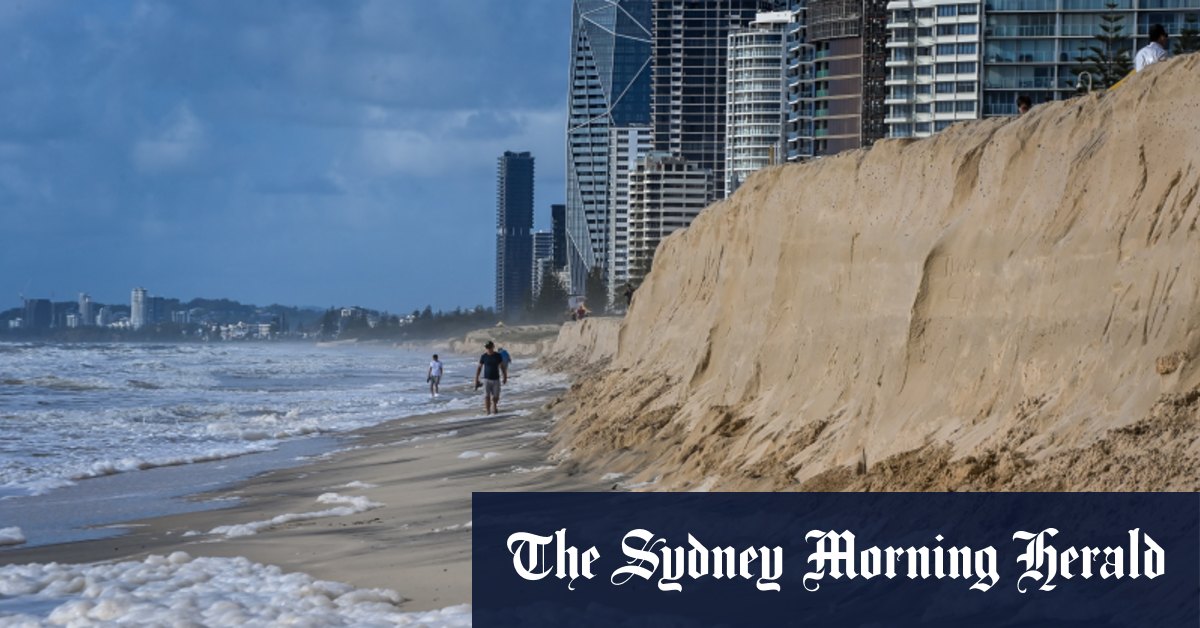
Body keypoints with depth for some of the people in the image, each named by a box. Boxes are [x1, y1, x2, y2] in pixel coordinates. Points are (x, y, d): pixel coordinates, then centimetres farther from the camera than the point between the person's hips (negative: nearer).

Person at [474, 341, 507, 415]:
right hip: (487, 379, -1)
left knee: (495, 396, 5)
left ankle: (494, 407, 32)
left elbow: (502, 366, 9)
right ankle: (487, 410, -4)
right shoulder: (483, 357, -2)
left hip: (496, 379, 1)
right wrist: (476, 379, 1)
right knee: (487, 396, -10)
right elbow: (479, 368, 3)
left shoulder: (498, 356, 0)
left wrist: (505, 377, 8)